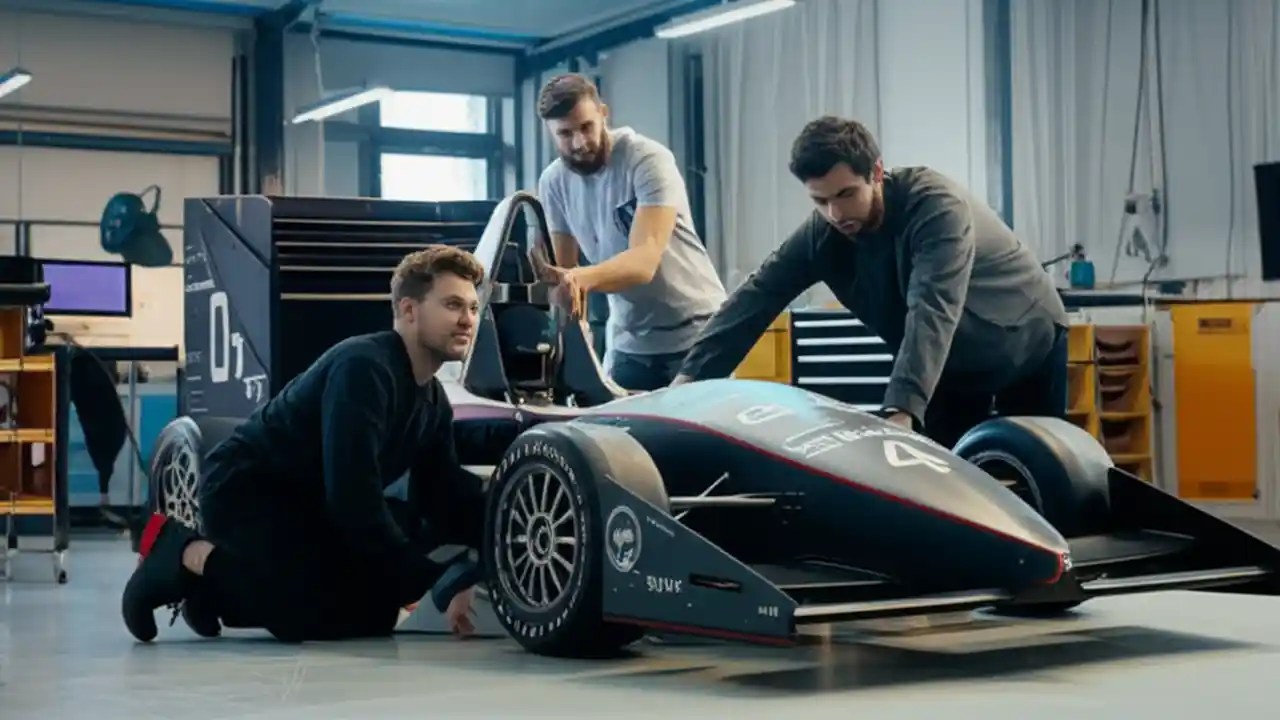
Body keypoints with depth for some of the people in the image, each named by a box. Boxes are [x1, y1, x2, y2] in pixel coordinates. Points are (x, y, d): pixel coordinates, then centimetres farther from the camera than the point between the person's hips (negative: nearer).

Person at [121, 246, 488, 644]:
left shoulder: (433, 401, 4)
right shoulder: (363, 367, -25)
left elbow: (445, 499, 4)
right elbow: (353, 496, -31)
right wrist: (439, 583, -30)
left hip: (307, 505, 10)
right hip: (245, 488, -10)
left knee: (376, 612, 4)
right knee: (314, 614, -25)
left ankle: (213, 586, 12)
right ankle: (183, 553, -5)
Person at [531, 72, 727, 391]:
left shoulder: (648, 160, -19)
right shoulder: (553, 182, -2)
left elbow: (644, 261, -32)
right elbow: (563, 269, 2)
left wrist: (583, 277, -50)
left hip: (695, 333, -4)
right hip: (629, 343, 4)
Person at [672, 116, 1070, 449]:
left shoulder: (935, 204, -36)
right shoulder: (821, 232, -19)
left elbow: (932, 311, -48)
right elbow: (755, 298, -20)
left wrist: (901, 411, -61)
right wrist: (689, 378, -31)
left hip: (1027, 346, -4)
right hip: (952, 364, 5)